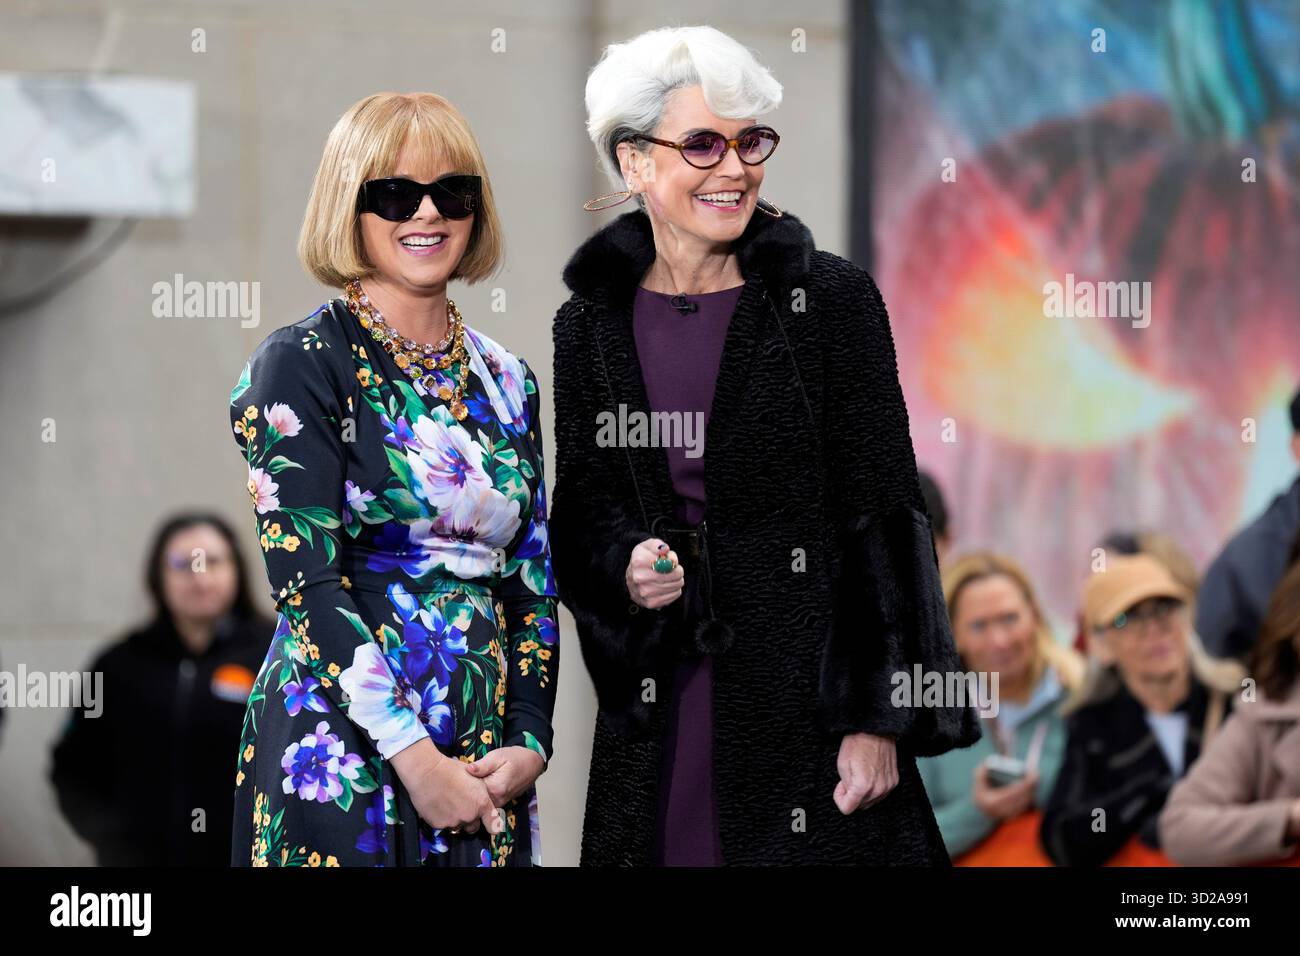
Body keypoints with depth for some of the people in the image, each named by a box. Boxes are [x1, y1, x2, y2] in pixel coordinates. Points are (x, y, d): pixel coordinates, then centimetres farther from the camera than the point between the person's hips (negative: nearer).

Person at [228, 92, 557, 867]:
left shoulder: (505, 382, 13)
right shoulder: (303, 365, -5)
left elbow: (532, 588, 13)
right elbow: (307, 578, -13)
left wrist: (529, 743, -2)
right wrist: (417, 758, -18)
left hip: (484, 777, 5)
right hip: (344, 764, -5)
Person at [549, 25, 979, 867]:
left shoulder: (833, 300, -3)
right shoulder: (590, 325, 6)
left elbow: (885, 516, -4)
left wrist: (878, 720, -10)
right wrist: (625, 573, -10)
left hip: (810, 693, -2)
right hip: (658, 714, 3)